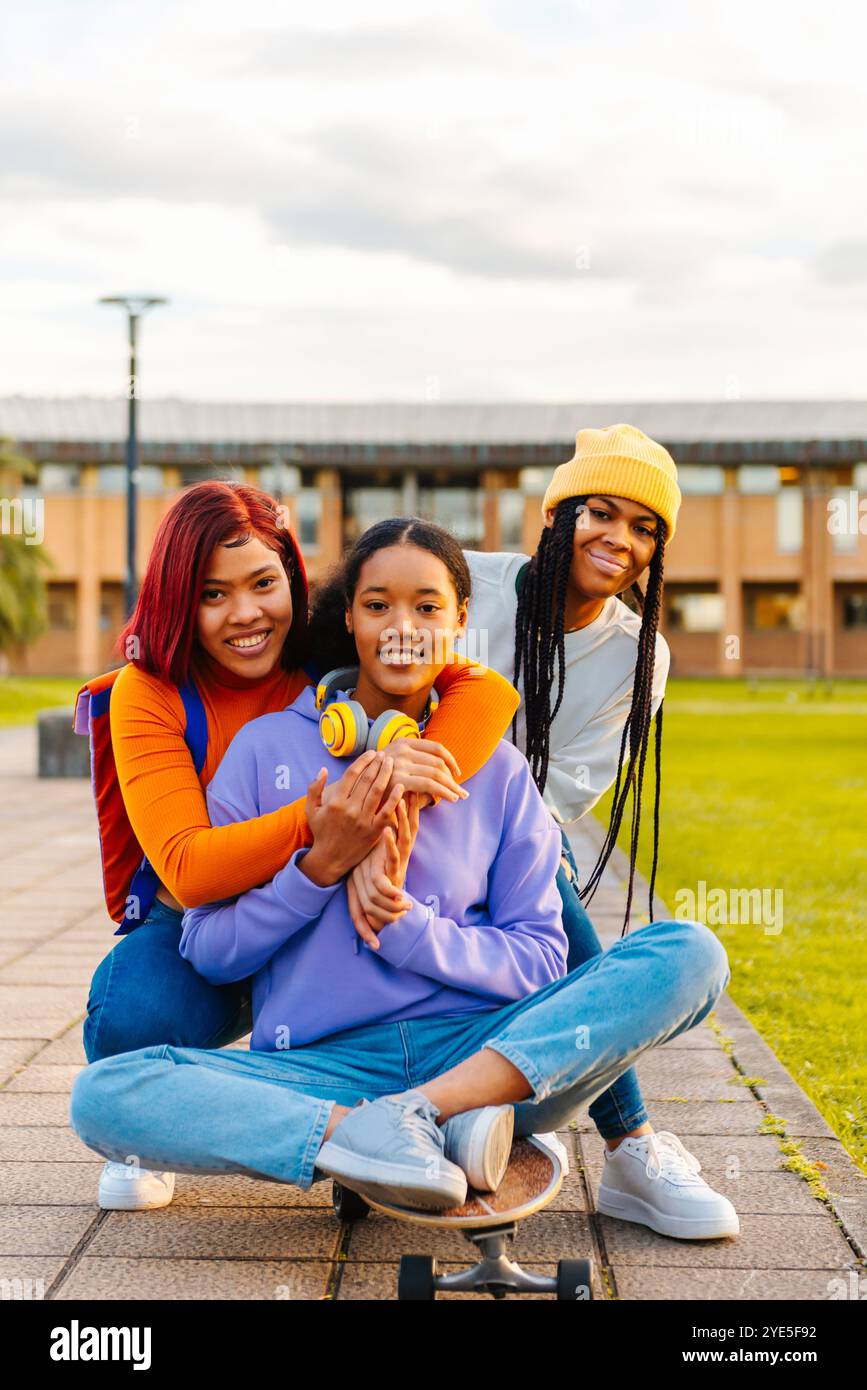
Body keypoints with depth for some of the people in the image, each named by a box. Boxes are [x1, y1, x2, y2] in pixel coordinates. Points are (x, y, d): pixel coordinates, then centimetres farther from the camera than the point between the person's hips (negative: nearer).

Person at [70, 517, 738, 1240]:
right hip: (323, 1065, -1)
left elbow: (541, 961, 3)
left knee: (691, 953, -20)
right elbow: (209, 949, 4)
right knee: (102, 1093, -26)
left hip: (479, 1049, 2)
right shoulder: (267, 747, 6)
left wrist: (401, 919, -12)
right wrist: (322, 866, -12)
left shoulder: (499, 771, 9)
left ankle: (413, 1115, -28)